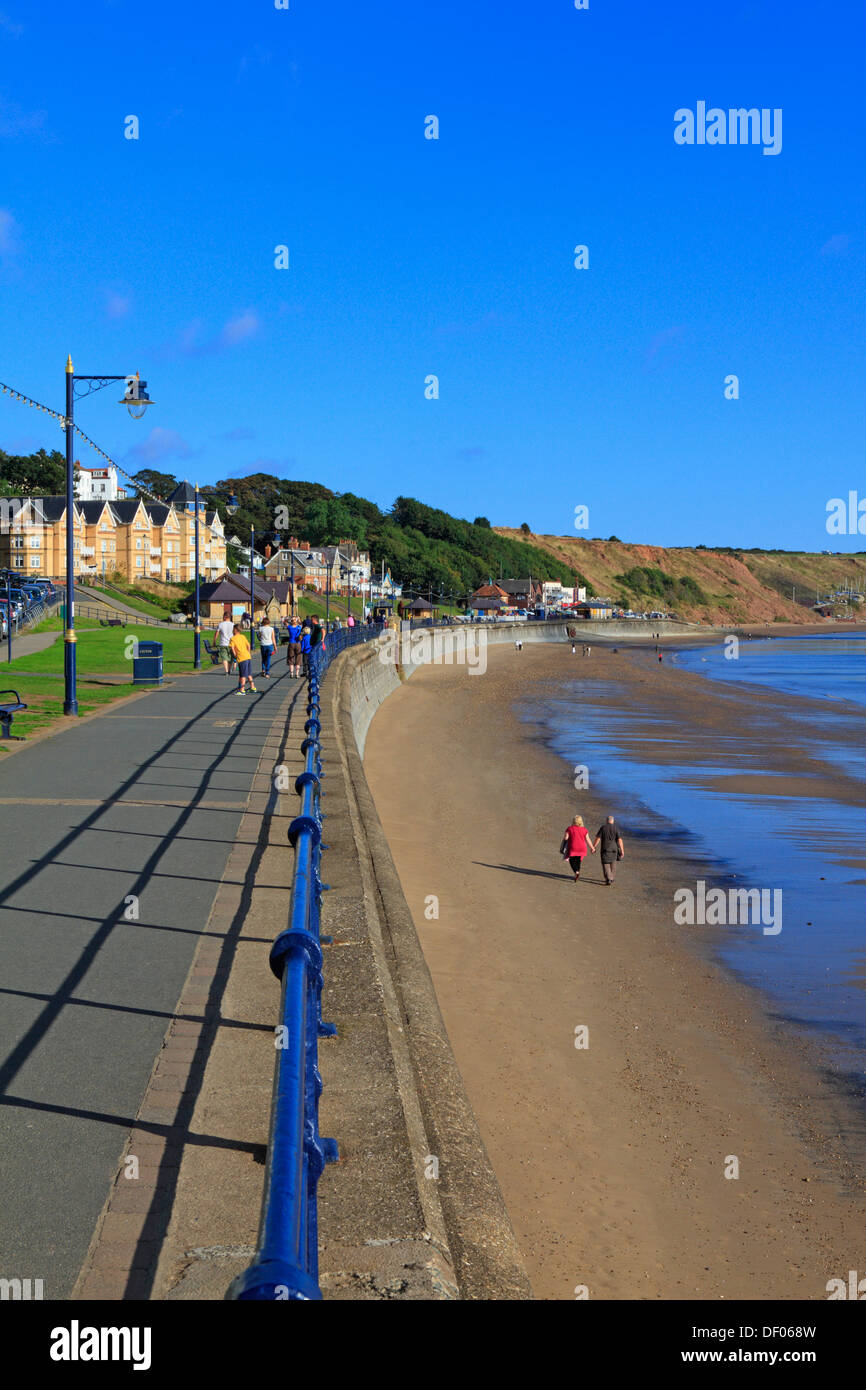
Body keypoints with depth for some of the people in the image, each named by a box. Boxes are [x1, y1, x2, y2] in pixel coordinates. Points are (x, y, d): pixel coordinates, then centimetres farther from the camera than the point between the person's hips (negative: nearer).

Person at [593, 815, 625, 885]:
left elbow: (598, 838, -7)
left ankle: (608, 880, -13)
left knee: (605, 865, 2)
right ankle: (612, 878, 31)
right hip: (614, 849, 2)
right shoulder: (616, 828, -2)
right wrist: (622, 851, -8)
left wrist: (594, 848, 1)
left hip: (605, 849, -2)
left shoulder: (602, 828, -4)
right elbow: (620, 840, -8)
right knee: (613, 863, 22)